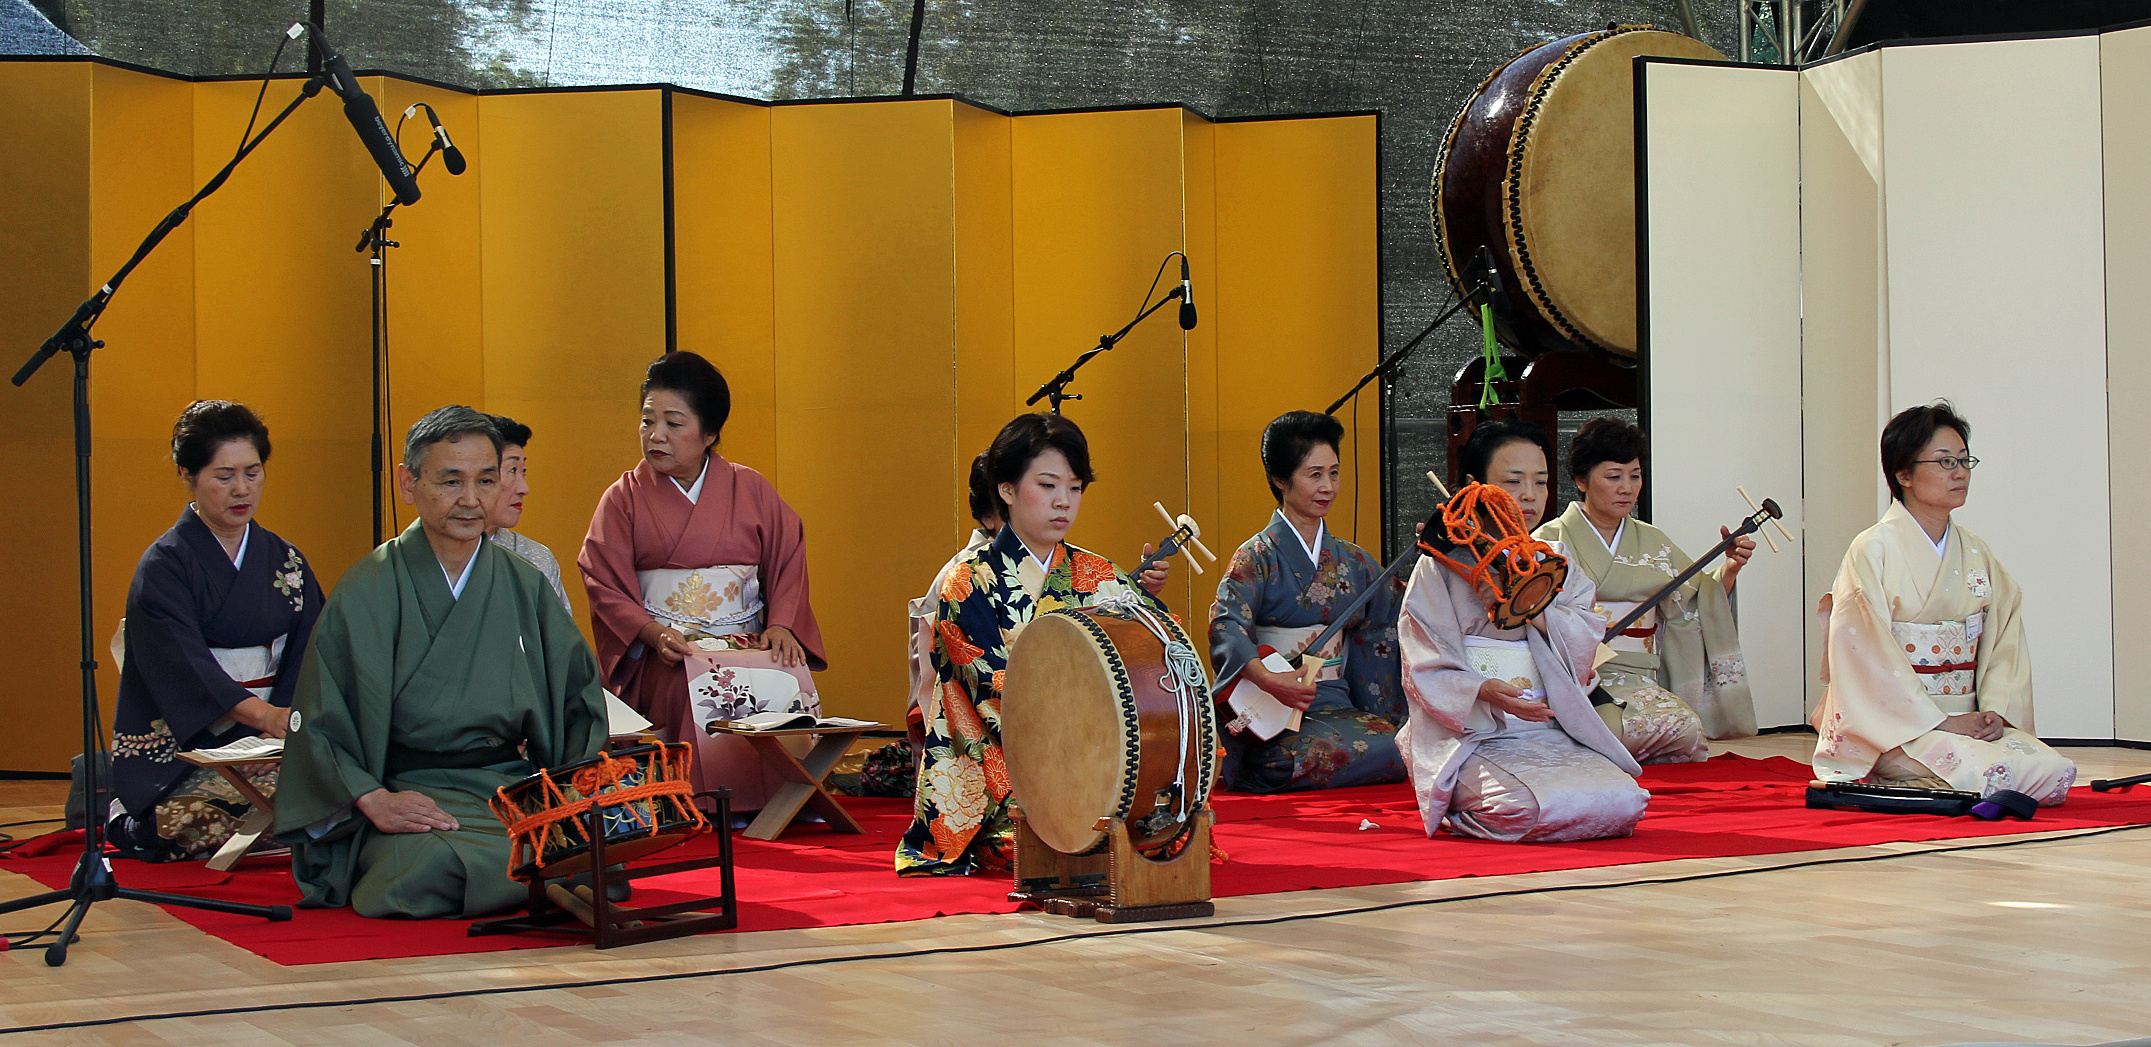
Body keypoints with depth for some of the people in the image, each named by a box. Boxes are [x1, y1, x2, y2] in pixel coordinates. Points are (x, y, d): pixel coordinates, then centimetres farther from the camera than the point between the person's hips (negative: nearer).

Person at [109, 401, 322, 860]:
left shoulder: (285, 562, 12)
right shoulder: (163, 566, -4)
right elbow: (184, 664, -19)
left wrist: (288, 723, -19)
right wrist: (263, 713, -36)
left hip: (261, 740, 4)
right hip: (177, 750, -4)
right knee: (198, 825, -33)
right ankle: (128, 818, 3)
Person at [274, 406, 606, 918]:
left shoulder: (526, 586, 13)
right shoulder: (365, 593, 2)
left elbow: (580, 699, 15)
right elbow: (317, 723, -1)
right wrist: (373, 800, -17)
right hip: (407, 794, -3)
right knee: (432, 868, -37)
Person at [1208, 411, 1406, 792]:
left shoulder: (1351, 561, 18)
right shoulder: (1257, 557, -2)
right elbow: (1226, 626, -17)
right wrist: (1267, 679, -34)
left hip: (1337, 705, 6)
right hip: (1273, 715, -6)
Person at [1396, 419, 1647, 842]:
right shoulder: (1440, 565, 3)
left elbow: (1584, 649, 5)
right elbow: (1424, 668, -4)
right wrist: (1485, 691, -23)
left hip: (1552, 733, 5)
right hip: (1472, 737, -5)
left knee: (1622, 801, -22)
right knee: (1525, 808, -34)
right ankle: (1459, 808, 0)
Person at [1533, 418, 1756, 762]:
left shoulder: (1653, 543, 19)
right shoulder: (1551, 541, 5)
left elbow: (1700, 607, 19)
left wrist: (1728, 570, 0)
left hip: (1637, 682, 4)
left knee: (1688, 728, -29)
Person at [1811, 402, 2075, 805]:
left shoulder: (1976, 554, 14)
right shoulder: (1873, 550, -6)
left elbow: (2005, 640, 9)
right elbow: (1867, 657, -12)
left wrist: (1996, 711, -9)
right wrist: (1939, 722, -16)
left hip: (1965, 719, 7)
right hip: (1894, 723, -7)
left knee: (2055, 773, -16)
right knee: (1993, 772, -30)